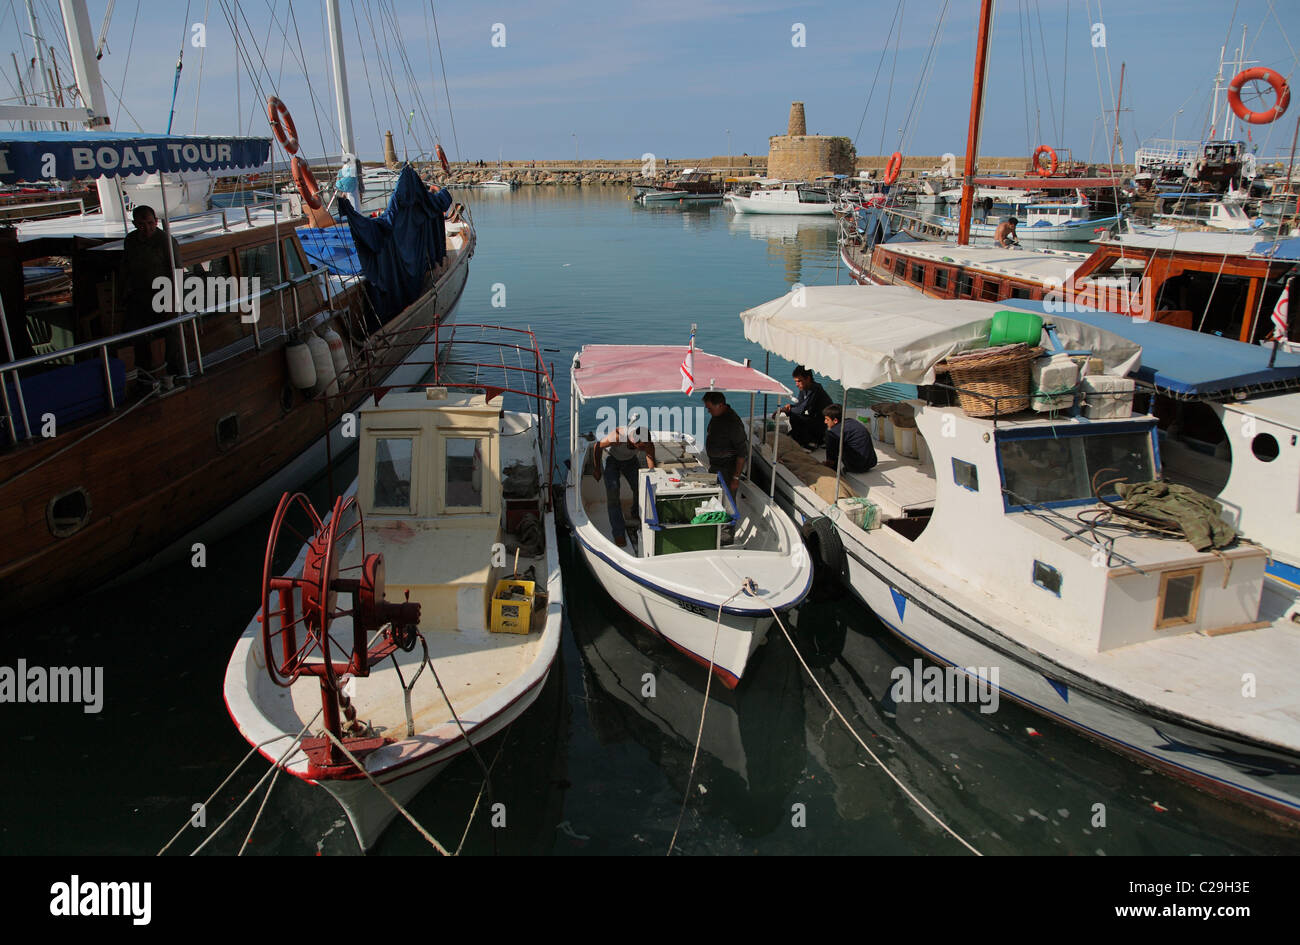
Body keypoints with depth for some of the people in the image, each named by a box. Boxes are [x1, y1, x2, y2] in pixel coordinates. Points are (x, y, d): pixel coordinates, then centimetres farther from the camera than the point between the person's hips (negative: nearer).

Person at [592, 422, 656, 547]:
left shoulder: (648, 445, -32)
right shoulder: (618, 436, -42)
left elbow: (652, 470, -28)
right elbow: (598, 447, -22)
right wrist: (596, 469, -11)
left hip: (630, 460, 3)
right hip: (611, 460, -3)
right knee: (613, 491, -19)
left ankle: (637, 515, 27)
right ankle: (618, 533, -14)